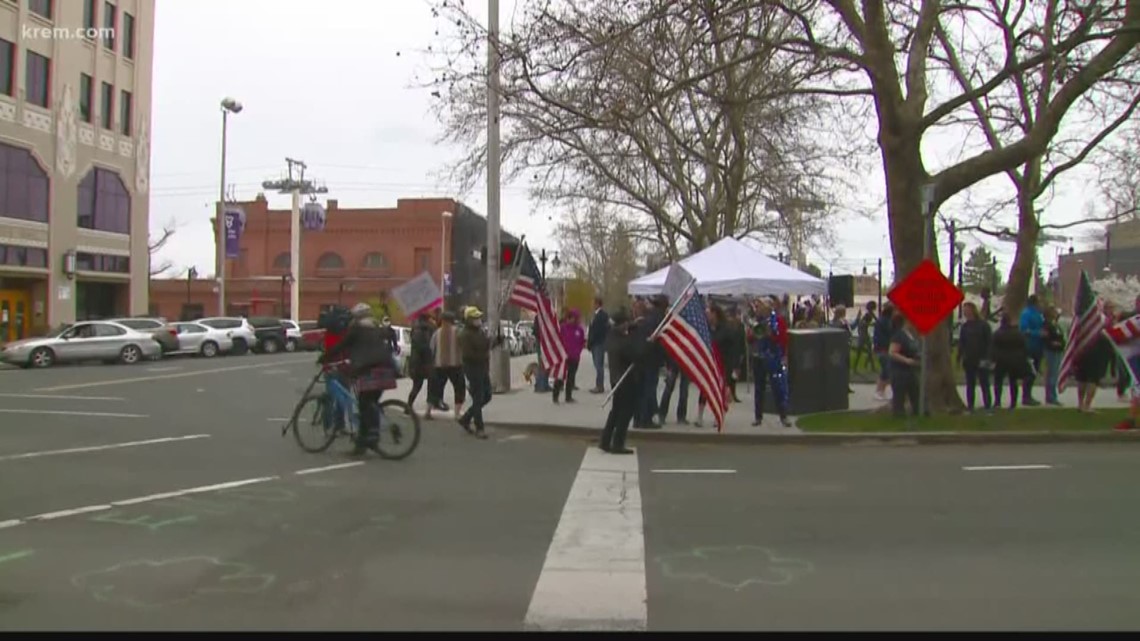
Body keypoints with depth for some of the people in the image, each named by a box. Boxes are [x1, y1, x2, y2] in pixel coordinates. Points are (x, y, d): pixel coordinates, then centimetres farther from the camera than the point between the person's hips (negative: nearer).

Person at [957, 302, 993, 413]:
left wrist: (987, 358, -14)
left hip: (981, 360, -4)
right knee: (970, 384, 8)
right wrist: (959, 358, 2)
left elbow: (989, 342, -7)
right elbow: (961, 344, 8)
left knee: (984, 384, 3)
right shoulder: (964, 326, 6)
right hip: (968, 361, 4)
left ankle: (988, 406, 7)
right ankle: (970, 406, 13)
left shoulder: (983, 325, -5)